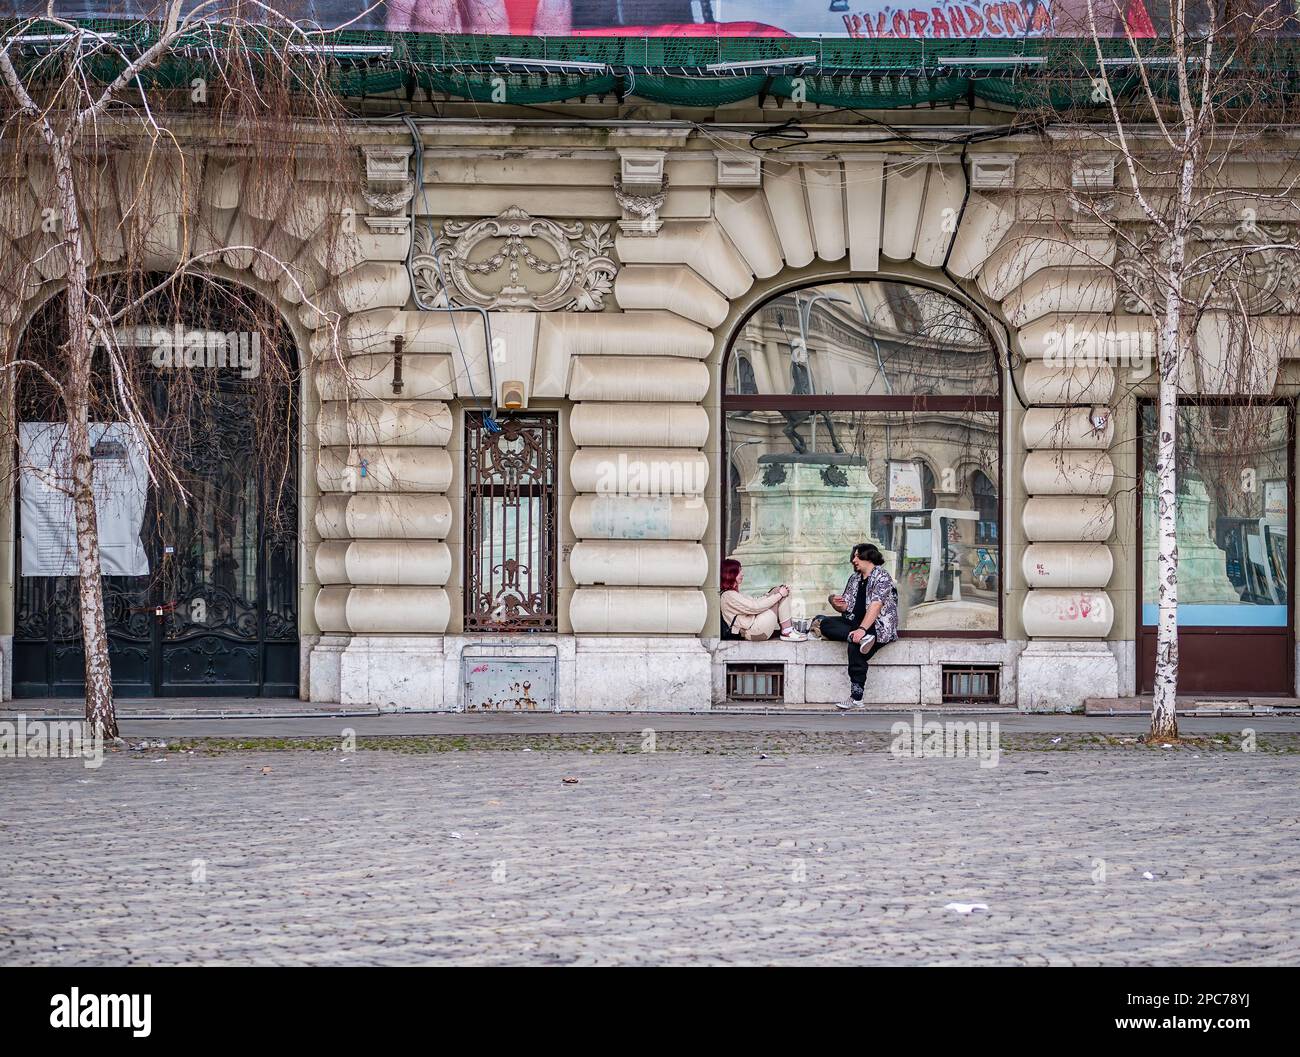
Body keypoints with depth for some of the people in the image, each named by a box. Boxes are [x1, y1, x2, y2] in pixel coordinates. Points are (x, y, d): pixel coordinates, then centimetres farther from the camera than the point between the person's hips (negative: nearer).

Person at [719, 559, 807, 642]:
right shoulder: (728, 596, -15)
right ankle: (787, 632, -7)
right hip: (754, 632, -10)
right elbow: (755, 607, -19)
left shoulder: (733, 593, 19)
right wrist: (779, 595, -12)